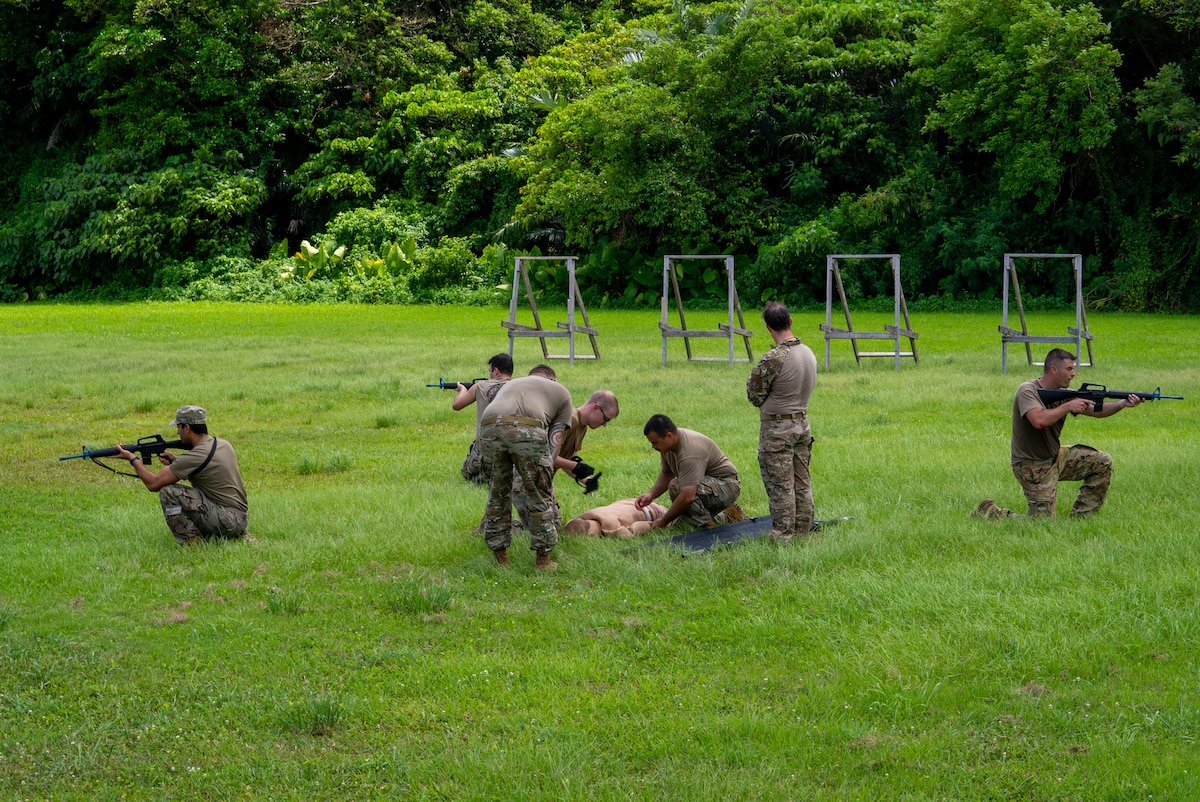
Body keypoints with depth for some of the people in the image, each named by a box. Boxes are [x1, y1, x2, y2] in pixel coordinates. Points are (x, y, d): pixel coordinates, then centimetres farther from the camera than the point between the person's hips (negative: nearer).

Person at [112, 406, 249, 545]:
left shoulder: (195, 456, -16)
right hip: (242, 520, 9)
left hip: (227, 520, -9)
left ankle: (191, 542, -4)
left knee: (167, 491, -10)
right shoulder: (223, 444, 9)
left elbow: (153, 484, -11)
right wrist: (175, 461, 13)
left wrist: (132, 459, 4)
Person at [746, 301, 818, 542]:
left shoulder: (774, 358, -21)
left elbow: (755, 395, -13)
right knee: (802, 484, 13)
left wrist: (753, 377, 6)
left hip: (777, 429, -7)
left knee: (780, 487, -2)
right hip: (802, 422, 7)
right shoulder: (809, 353, 3)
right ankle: (802, 534, 19)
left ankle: (782, 538, 2)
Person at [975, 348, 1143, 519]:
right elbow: (1039, 420, -39)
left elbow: (1096, 410, 1)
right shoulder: (1028, 391, -21)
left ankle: (1080, 518, 13)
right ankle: (989, 511, 8)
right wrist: (1069, 406, -28)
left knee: (1102, 463, 6)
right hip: (1034, 467, -8)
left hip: (1056, 456, 8)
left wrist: (1123, 403, -16)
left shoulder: (1063, 393, 1)